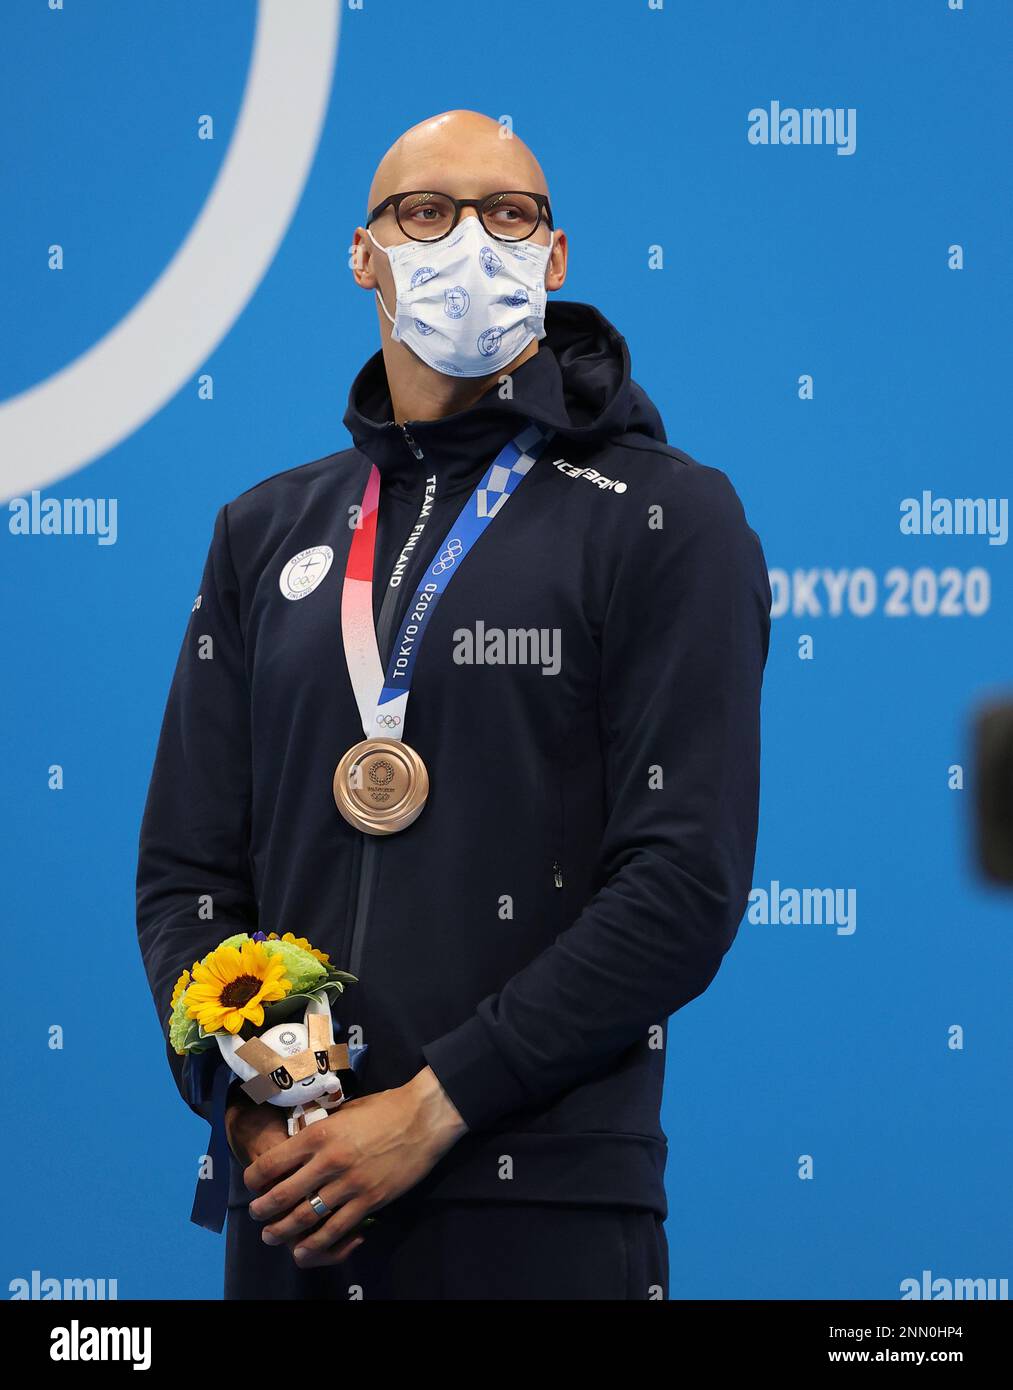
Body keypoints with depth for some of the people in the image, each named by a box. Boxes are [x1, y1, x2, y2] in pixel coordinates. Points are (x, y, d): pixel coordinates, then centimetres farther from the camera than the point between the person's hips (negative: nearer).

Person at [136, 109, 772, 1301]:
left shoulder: (669, 519, -1)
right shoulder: (269, 531, 14)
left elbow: (686, 881, -10)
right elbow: (187, 866, 11)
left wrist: (434, 1107, -15)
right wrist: (246, 1100, -7)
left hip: (545, 1202, -4)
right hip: (291, 1202, 4)